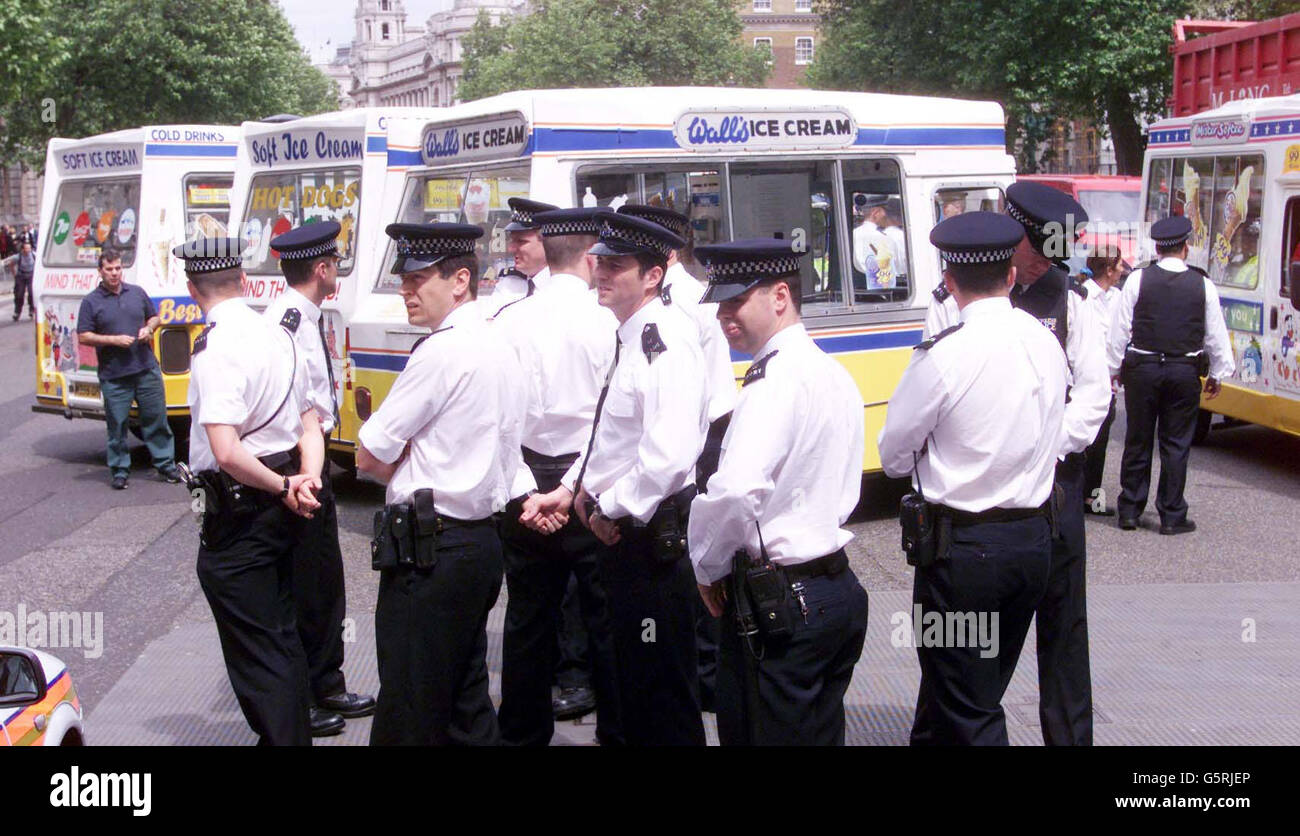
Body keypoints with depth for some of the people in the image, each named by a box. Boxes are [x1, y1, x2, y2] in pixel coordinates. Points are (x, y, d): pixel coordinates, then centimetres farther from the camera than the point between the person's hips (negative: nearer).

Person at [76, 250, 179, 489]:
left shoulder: (137, 292, 10)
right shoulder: (91, 301, 0)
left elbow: (154, 317, 20)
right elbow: (84, 337, -4)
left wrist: (149, 329, -2)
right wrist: (114, 340, -14)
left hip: (147, 368, 3)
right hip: (113, 375, -2)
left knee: (156, 417, 7)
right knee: (117, 424, 3)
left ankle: (165, 463, 17)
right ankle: (119, 471, 13)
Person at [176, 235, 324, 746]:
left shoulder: (216, 348, -20)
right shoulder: (277, 335, 6)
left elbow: (227, 453, -29)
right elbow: (309, 423, 8)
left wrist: (282, 488, -15)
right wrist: (305, 479, -7)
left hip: (238, 513, -8)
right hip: (281, 512, 9)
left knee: (254, 651, 1)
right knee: (282, 633, 22)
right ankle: (295, 732, 34)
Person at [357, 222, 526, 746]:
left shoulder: (443, 351, -15)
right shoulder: (499, 349, 14)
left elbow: (369, 456, -12)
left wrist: (400, 466, 8)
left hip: (430, 553, -10)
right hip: (482, 540, 10)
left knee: (408, 716, -3)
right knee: (465, 700, 15)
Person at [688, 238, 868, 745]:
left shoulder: (776, 377, -18)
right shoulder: (831, 372, 13)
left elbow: (736, 490, -30)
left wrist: (708, 568, -13)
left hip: (782, 601, -9)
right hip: (837, 585, 9)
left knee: (758, 733, 1)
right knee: (821, 734, 17)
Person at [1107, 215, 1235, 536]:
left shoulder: (1138, 280, -6)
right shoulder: (1203, 285, -3)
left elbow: (1120, 329, -3)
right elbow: (1216, 335, 4)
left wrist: (1114, 368, 7)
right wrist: (1218, 373, 15)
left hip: (1141, 368, 0)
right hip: (1185, 372, 0)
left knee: (1137, 441, 10)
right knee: (1176, 444, 6)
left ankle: (1129, 511, 17)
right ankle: (1172, 517, 9)